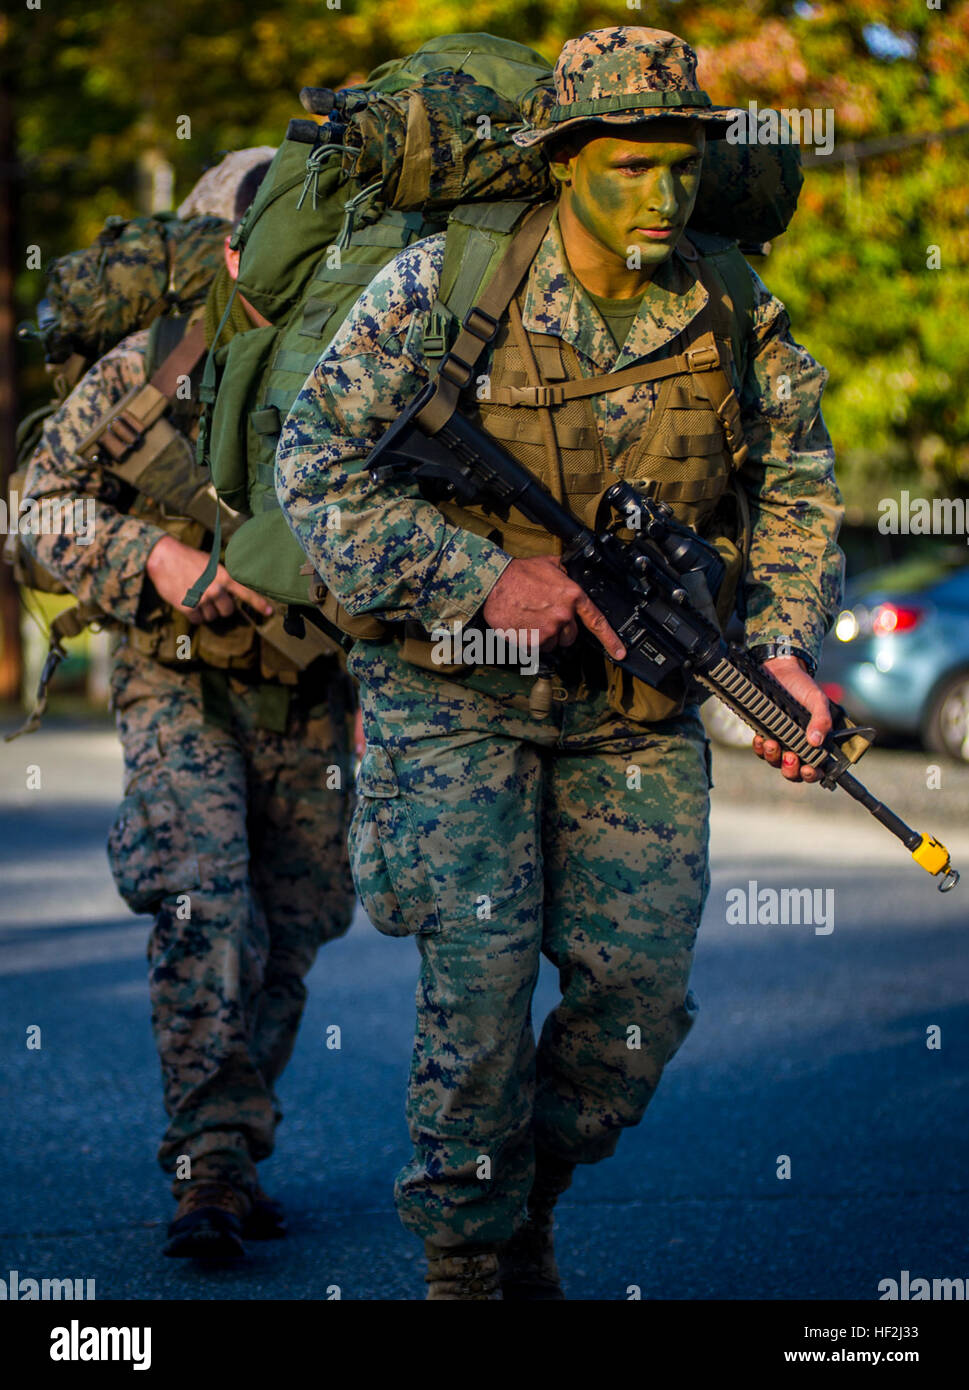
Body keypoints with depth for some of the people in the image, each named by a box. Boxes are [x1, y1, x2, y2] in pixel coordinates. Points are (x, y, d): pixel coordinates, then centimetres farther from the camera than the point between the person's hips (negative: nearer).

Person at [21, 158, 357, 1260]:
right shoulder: (151, 366, -5)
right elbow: (46, 500, -2)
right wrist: (157, 558, -18)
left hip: (312, 703, 3)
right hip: (183, 686, -3)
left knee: (286, 939, 7)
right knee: (204, 915, -18)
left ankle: (231, 1158, 21)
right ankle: (211, 1164, -14)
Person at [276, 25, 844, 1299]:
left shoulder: (740, 321, -2)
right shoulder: (443, 291, -13)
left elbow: (798, 496, 8)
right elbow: (317, 466, -11)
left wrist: (783, 654, -8)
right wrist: (485, 578, -19)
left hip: (638, 701, 4)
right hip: (459, 689, -3)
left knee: (643, 986, 0)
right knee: (482, 967, -13)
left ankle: (529, 1197, 26)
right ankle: (468, 1255, 6)